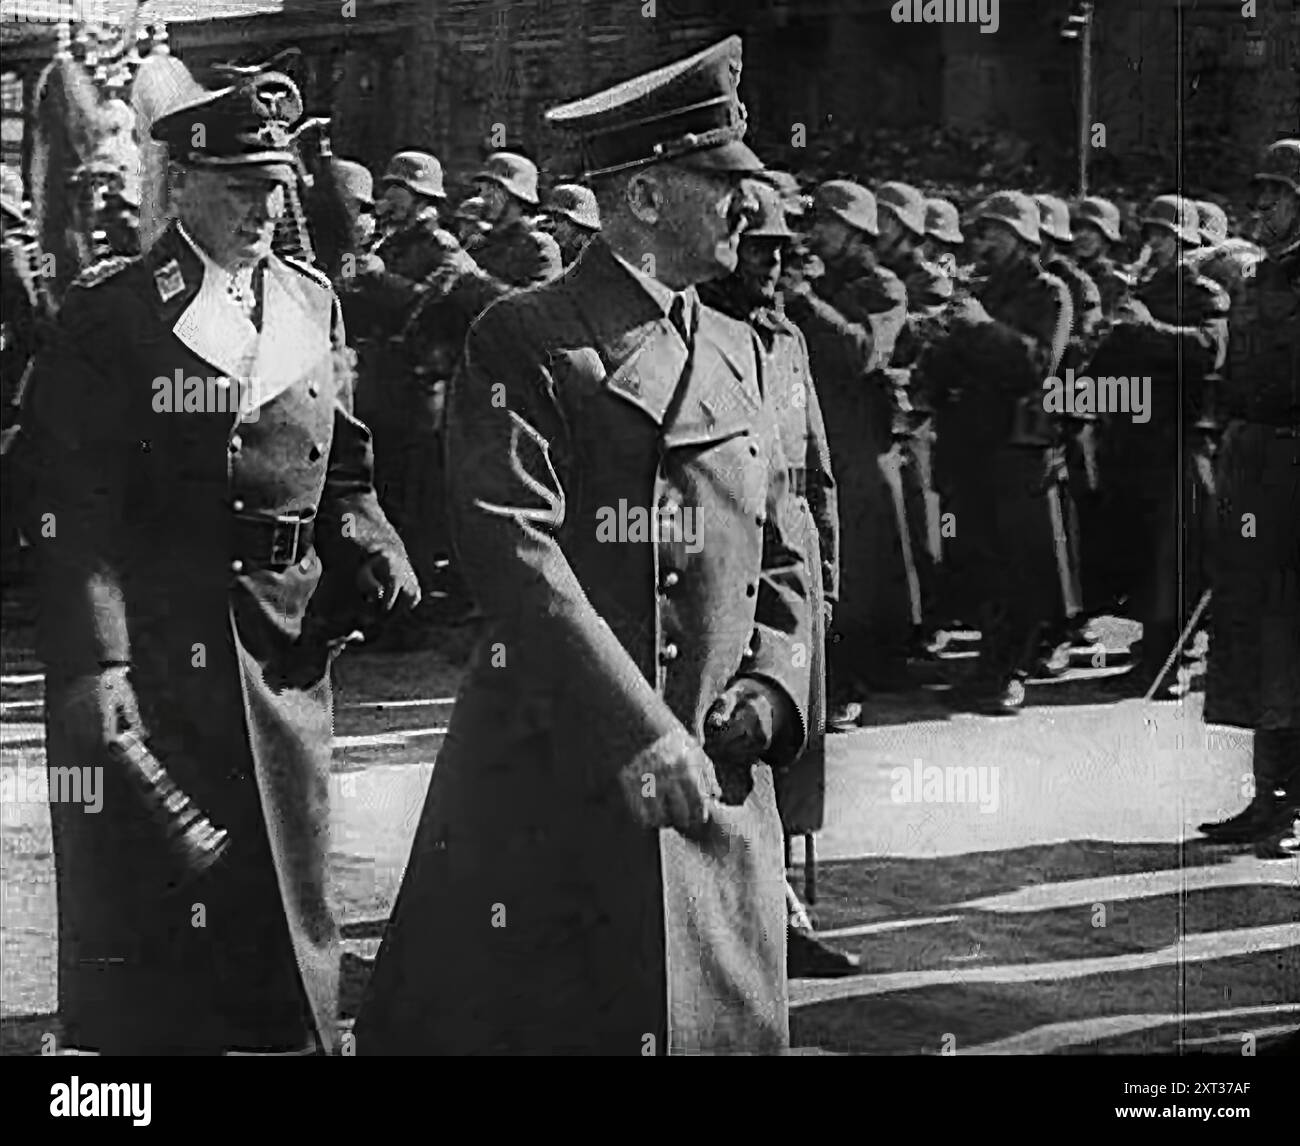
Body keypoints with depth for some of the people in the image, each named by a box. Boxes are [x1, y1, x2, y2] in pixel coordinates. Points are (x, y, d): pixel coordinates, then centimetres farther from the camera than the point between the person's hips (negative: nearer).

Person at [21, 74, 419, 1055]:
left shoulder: (314, 305, 12)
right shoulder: (110, 314, -7)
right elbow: (78, 507, -13)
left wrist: (371, 551, -2)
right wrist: (96, 662, -22)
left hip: (285, 642, 6)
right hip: (150, 650, -5)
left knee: (287, 890, 12)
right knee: (143, 895, 1)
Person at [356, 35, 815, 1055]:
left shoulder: (740, 352, 17)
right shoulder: (524, 344, -4)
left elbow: (784, 567, 19)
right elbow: (514, 550, -15)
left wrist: (764, 699, 0)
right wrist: (638, 735, -20)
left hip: (715, 780, 6)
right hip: (548, 778, -6)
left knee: (722, 1024, 6)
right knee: (487, 1023, -2)